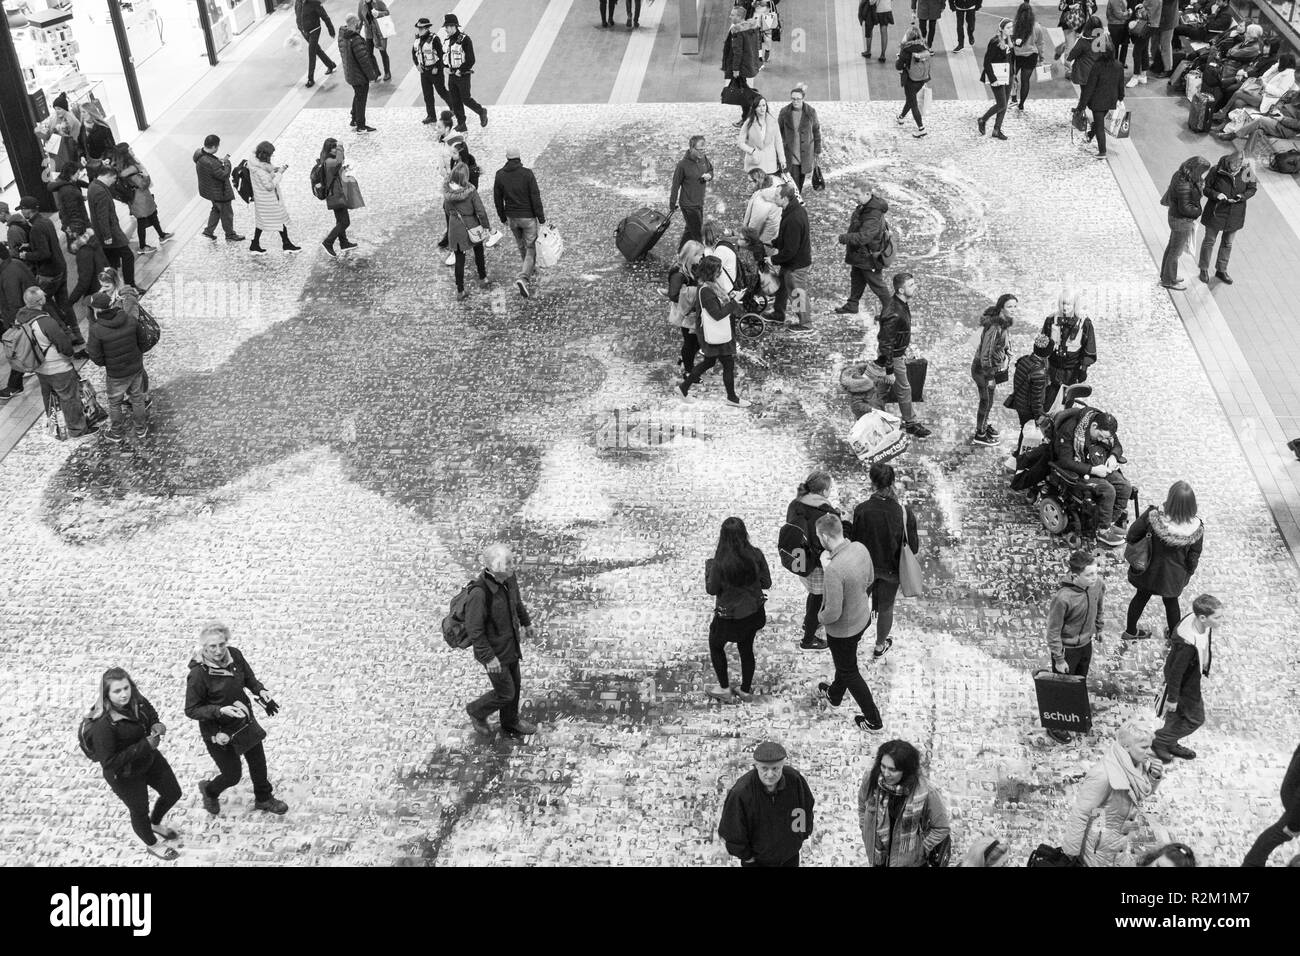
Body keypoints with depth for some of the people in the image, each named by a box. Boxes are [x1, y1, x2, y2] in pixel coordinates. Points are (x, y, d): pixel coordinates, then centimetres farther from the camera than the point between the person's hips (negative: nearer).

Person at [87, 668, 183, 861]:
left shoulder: (137, 701, -17)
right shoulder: (103, 724, -36)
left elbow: (152, 719, 5)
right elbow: (108, 762, -33)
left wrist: (157, 726, -20)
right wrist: (144, 745, -34)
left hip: (149, 758, 6)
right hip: (125, 775, -6)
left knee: (173, 793, 22)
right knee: (140, 810, 19)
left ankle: (156, 824, 55)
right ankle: (152, 844, 51)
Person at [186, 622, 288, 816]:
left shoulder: (234, 655, -14)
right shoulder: (197, 675, -30)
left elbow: (249, 678, 5)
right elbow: (191, 710, -20)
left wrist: (261, 691, -14)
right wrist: (220, 710, -33)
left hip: (245, 721, 5)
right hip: (218, 732, -5)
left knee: (258, 762, 21)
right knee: (232, 775, 10)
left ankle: (263, 798, 49)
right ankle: (209, 790, 45)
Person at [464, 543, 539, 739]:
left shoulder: (509, 577, -14)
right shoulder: (480, 593, -36)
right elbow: (474, 629, -27)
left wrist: (526, 623, 19)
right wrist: (488, 658, -22)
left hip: (511, 643, 7)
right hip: (493, 650, -7)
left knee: (514, 684, 23)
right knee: (505, 693, 9)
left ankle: (511, 724, 47)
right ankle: (477, 711, 39)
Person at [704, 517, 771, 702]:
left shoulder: (719, 563, -28)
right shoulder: (756, 555, -17)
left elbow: (712, 589, -13)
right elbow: (766, 582, -6)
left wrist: (708, 566, 1)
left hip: (729, 616, -4)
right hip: (753, 612, 4)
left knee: (716, 646, 24)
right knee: (746, 648, 25)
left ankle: (724, 689, 32)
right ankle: (746, 690, 40)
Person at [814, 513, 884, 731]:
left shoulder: (834, 570, -38)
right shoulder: (860, 548, -15)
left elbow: (833, 613, -32)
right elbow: (870, 579, 5)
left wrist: (821, 616, -9)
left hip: (843, 630, -8)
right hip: (863, 617, 8)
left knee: (849, 672, 18)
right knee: (844, 662, 32)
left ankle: (873, 719, 34)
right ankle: (834, 695, 59)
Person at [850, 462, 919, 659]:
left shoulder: (862, 510, -25)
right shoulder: (904, 512, -23)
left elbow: (854, 542, -14)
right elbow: (913, 547, -13)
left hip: (865, 566, 0)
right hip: (891, 568, 0)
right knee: (886, 608, 22)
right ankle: (880, 646, 42)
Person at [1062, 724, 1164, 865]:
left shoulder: (1132, 765, -12)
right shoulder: (1102, 774, -35)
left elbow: (1144, 792, 8)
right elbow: (1080, 813, -28)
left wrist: (1154, 777, -14)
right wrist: (1071, 848, -19)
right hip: (1098, 842, -8)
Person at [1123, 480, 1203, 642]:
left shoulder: (1153, 517, -32)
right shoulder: (1196, 529, -26)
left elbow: (1132, 537, -18)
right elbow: (1193, 558, -12)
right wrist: (1187, 574, 8)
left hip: (1148, 571, 0)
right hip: (1174, 576, 0)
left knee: (1141, 597, 26)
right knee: (1171, 602, 27)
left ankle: (1131, 631, 48)